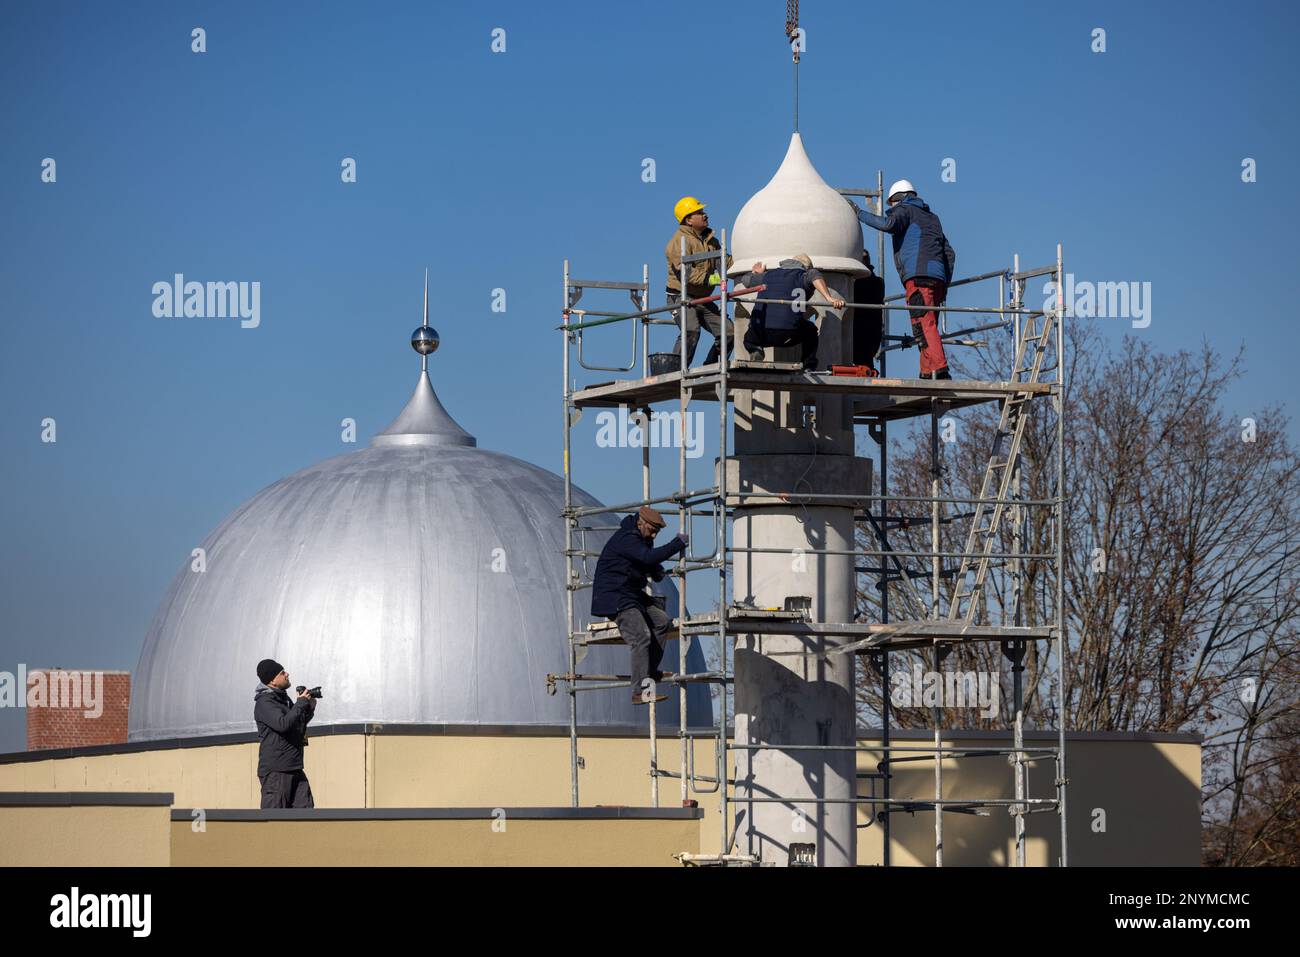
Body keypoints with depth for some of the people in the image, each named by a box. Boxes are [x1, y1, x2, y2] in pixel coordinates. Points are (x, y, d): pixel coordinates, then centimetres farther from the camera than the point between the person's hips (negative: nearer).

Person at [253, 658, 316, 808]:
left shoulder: (283, 699, 16)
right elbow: (283, 724, -26)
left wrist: (309, 709, 11)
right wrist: (301, 703, -14)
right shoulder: (264, 702, -11)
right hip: (275, 770, -9)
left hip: (294, 768, 9)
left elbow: (297, 726, 28)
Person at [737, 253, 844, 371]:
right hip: (788, 335, -2)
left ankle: (755, 351, 2)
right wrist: (830, 298, -23)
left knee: (750, 338, 37)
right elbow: (814, 275, -14)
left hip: (760, 334, 2)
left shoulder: (767, 275, 23)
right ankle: (809, 367, 16)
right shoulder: (803, 276, 11)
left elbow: (746, 280, 40)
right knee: (810, 330, 31)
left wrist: (755, 273, 63)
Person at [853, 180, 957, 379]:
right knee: (928, 326, 7)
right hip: (937, 277, 8)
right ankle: (927, 373, -2)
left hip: (918, 275, -8)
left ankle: (939, 369, -30)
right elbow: (949, 254, 27)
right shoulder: (931, 217, 32)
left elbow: (888, 224, -14)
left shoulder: (904, 209, 10)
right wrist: (945, 284, 25)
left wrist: (859, 213, -3)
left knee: (924, 324, -17)